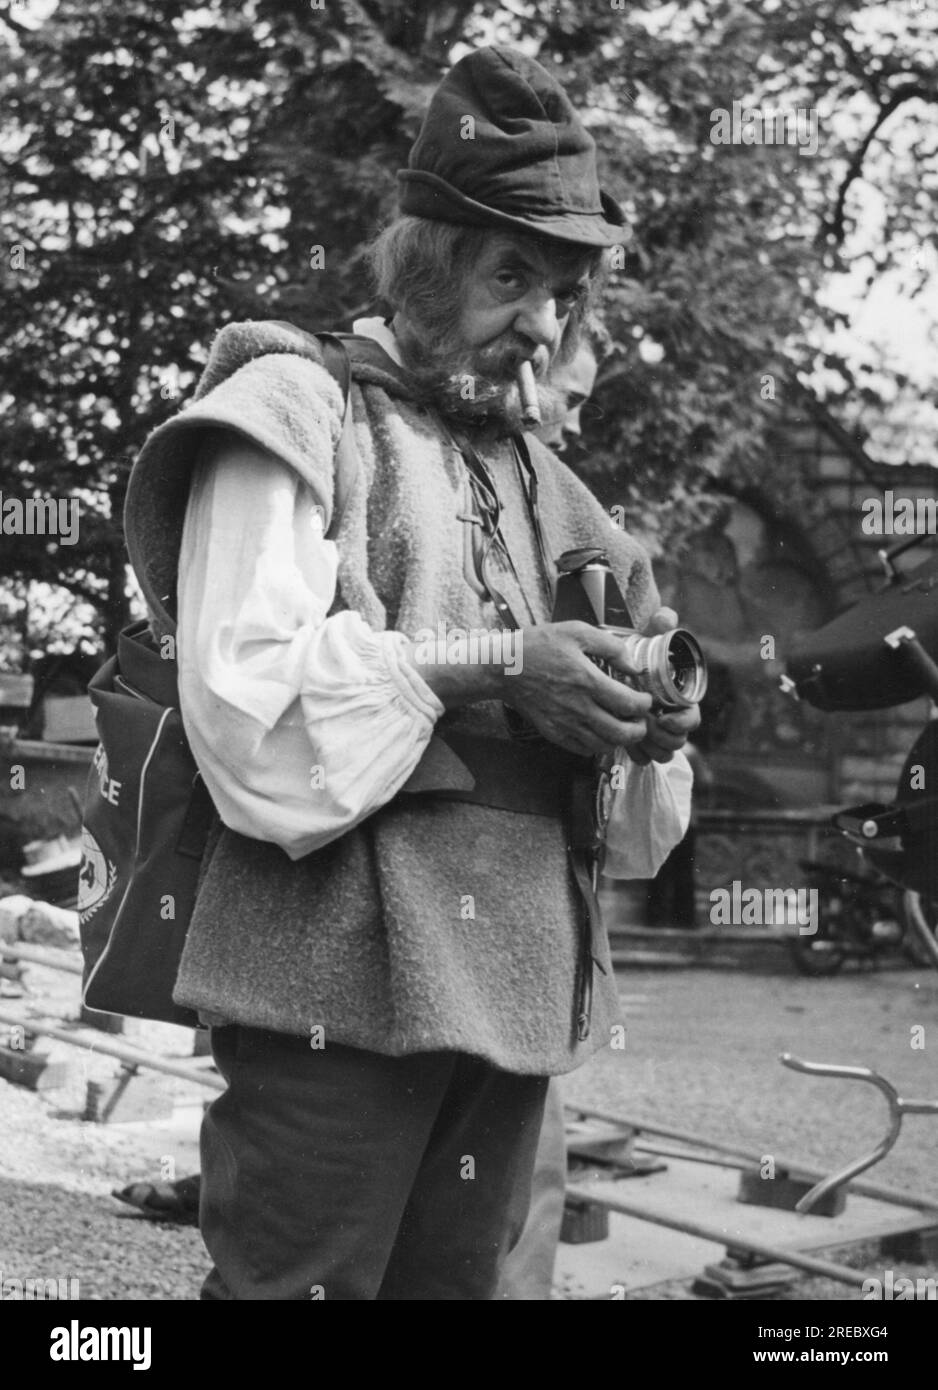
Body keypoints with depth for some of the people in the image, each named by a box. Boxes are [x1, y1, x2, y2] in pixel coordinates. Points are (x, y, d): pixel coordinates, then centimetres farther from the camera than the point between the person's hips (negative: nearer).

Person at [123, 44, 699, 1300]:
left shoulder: (533, 474, 19)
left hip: (515, 989, 7)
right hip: (344, 975, -6)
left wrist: (642, 721, -4)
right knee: (298, 1276, -3)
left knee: (457, 1279, 12)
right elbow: (243, 700, -14)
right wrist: (485, 664, -17)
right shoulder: (298, 409, -2)